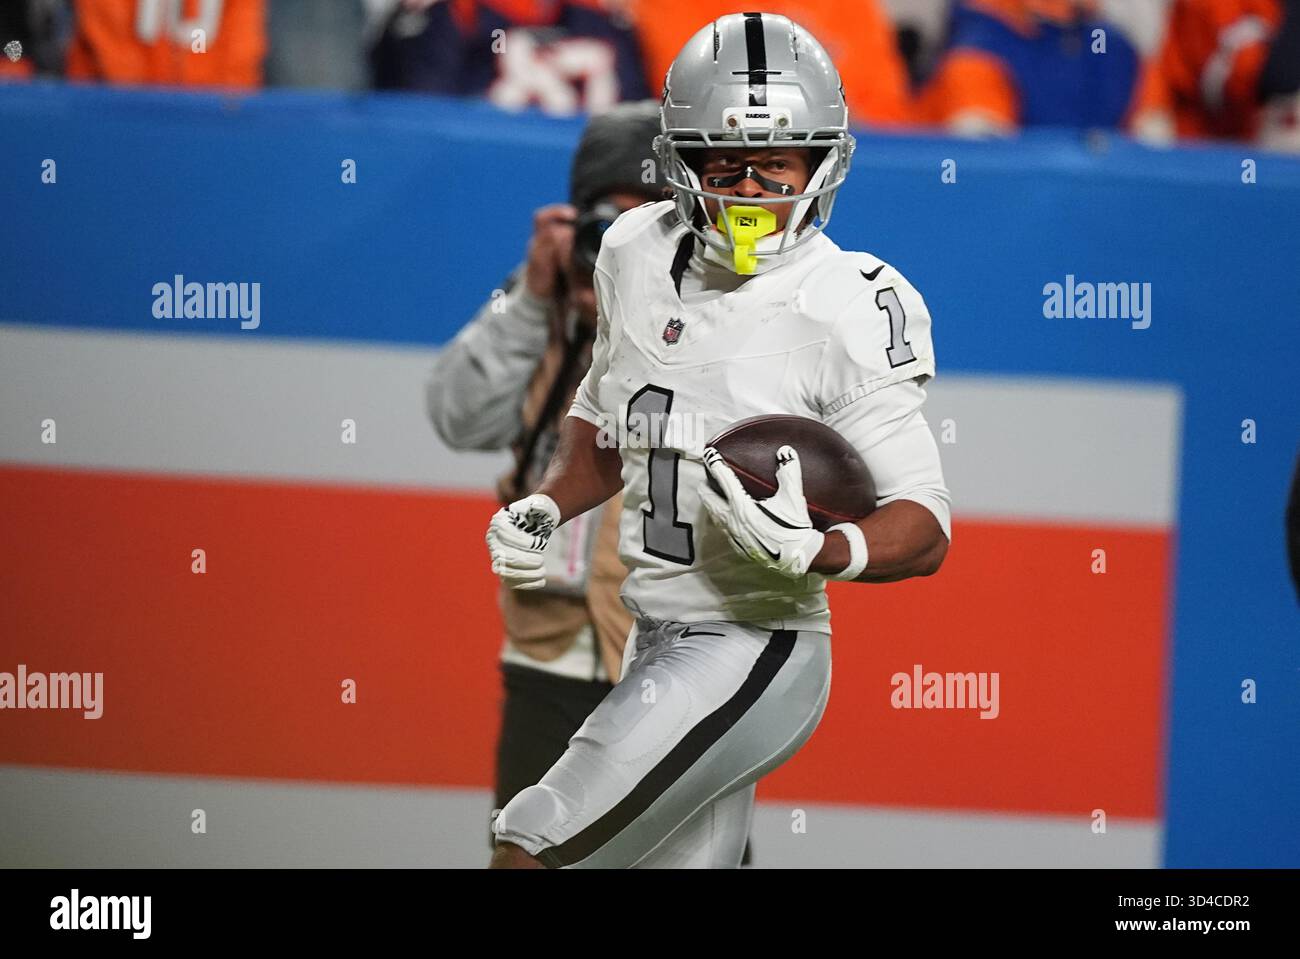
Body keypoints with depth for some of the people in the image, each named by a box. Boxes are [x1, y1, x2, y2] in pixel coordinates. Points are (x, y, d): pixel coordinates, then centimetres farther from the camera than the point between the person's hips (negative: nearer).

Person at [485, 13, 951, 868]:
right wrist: (544, 509, 4)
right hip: (659, 641, 8)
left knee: (529, 855, -11)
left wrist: (817, 551, -35)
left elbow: (924, 531, -17)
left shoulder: (848, 311, -17)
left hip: (752, 657, -8)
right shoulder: (639, 255, 4)